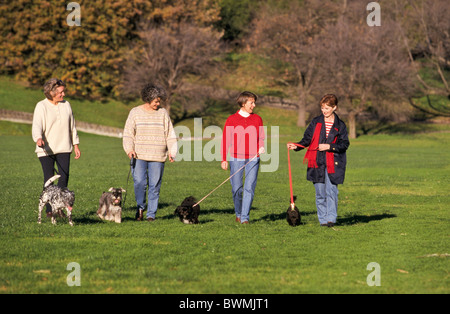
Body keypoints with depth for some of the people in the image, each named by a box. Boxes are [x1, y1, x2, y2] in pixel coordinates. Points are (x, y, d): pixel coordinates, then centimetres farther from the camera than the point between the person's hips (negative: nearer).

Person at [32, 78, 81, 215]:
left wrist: (76, 145, 14)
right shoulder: (41, 106, -5)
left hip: (64, 148, 4)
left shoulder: (66, 105, 9)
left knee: (64, 178, -4)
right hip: (46, 149, -4)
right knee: (49, 180, -3)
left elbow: (72, 126, 17)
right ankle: (49, 209, 4)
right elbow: (37, 126, -16)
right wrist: (38, 138, -36)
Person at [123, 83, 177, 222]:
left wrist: (172, 152, 0)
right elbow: (128, 134, 6)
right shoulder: (135, 112, 7)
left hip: (157, 158, 1)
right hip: (139, 156, -1)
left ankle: (151, 214, 5)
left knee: (154, 186, -2)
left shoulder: (163, 113, 10)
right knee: (139, 182, -13)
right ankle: (140, 207, 8)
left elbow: (170, 135, 12)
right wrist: (129, 150, -8)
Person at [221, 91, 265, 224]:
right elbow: (225, 140, 3)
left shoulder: (257, 119, 8)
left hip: (253, 159, 1)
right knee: (236, 189, 4)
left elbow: (261, 138, 15)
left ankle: (245, 217, -6)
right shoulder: (232, 119, 2)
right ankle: (238, 214, 24)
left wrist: (261, 147, -7)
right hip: (236, 158, -1)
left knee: (249, 188, -8)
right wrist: (224, 159, -2)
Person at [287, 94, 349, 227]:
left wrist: (329, 146, -11)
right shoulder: (316, 122, 9)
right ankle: (323, 219, 9)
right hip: (317, 163, 2)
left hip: (333, 164, -2)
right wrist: (296, 146, -7)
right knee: (320, 193, 3)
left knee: (331, 191, -8)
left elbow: (344, 144, 1)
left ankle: (331, 218, -3)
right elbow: (307, 140, 10)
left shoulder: (340, 125, 5)